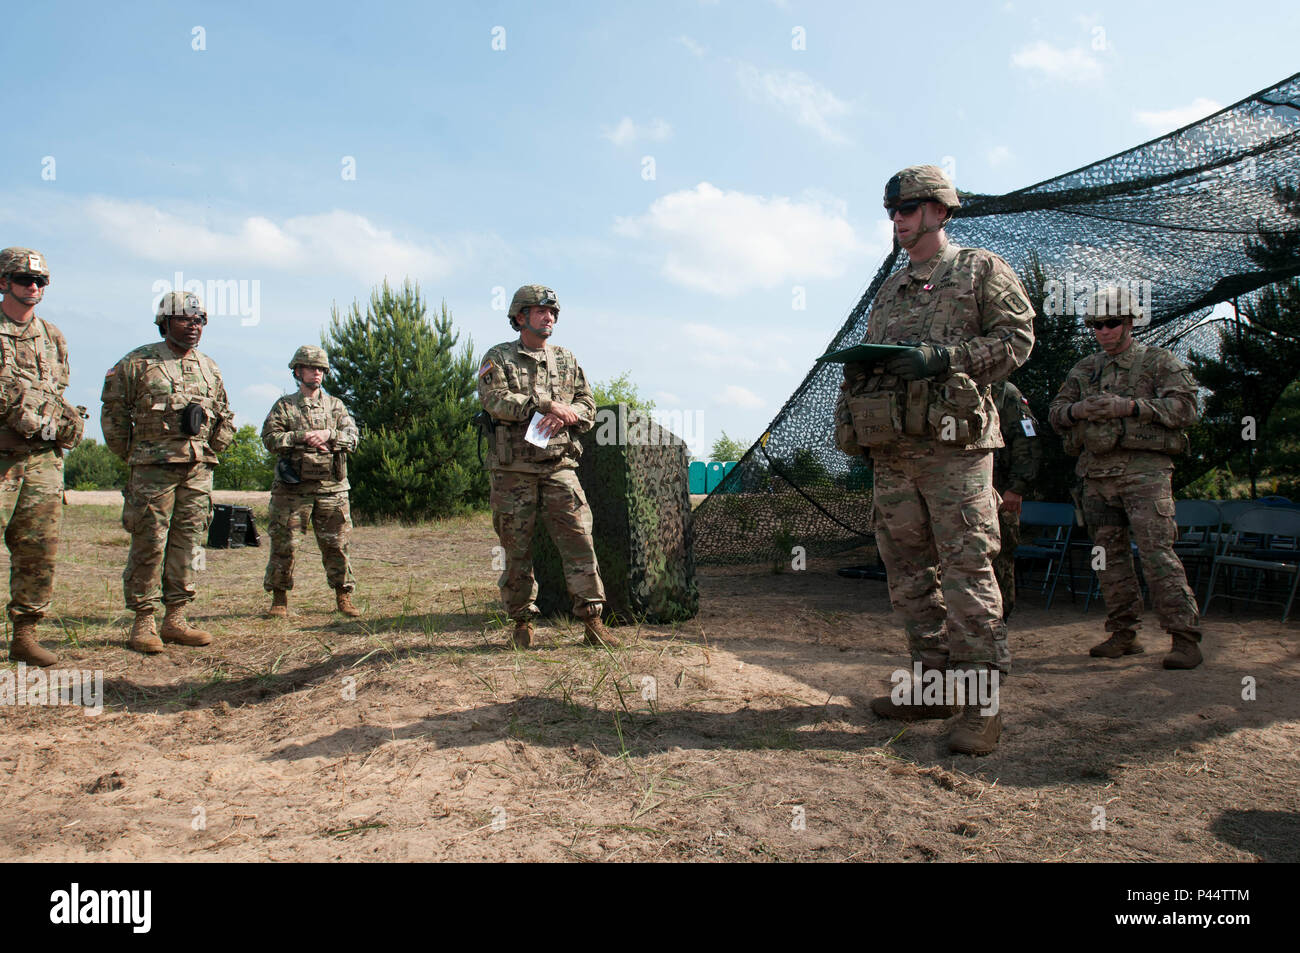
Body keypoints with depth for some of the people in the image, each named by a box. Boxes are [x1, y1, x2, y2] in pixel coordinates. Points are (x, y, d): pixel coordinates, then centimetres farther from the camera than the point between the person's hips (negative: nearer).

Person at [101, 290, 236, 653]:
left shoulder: (209, 368, 14)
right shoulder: (138, 363, -1)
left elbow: (226, 418, 23)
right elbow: (113, 411, 3)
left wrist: (210, 450, 13)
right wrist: (130, 453, 3)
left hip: (198, 470, 5)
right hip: (153, 468, -5)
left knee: (188, 544, 6)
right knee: (148, 545, -4)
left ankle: (175, 619, 14)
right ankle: (143, 623, 4)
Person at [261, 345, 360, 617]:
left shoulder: (335, 405, 14)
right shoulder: (284, 406, 8)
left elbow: (352, 437, 3)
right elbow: (269, 437, -5)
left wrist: (328, 435, -15)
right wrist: (303, 438, -16)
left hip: (331, 487, 2)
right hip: (292, 487, -1)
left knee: (336, 544, 3)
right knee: (284, 544, 0)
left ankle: (343, 597, 12)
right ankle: (279, 598, 12)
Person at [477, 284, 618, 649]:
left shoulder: (567, 360, 16)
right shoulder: (498, 358, 4)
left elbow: (587, 406, 13)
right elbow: (494, 399, -13)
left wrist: (568, 414, -10)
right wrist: (546, 405, -17)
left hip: (559, 467, 2)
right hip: (513, 471, -2)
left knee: (579, 540, -6)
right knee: (516, 549, 4)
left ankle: (592, 620, -1)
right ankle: (522, 622, 17)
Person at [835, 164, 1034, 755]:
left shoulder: (981, 269, 7)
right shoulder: (890, 287, 25)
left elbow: (1017, 337, -3)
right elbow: (869, 356, 28)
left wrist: (944, 358, -15)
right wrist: (855, 370, 4)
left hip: (954, 444, -7)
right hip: (891, 448, 7)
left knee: (966, 573, -9)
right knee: (908, 574, 8)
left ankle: (981, 704, -3)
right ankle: (936, 684, 18)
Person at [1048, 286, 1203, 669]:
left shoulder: (1159, 361, 6)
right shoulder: (1084, 369, 19)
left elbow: (1185, 407, -7)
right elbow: (1056, 413, 14)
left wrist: (1129, 406, -18)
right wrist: (1077, 410, -10)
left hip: (1144, 470, -5)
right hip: (1097, 475, 5)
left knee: (1157, 551, -13)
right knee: (1110, 555, 6)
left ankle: (1185, 637, -9)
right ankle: (1124, 634, 14)